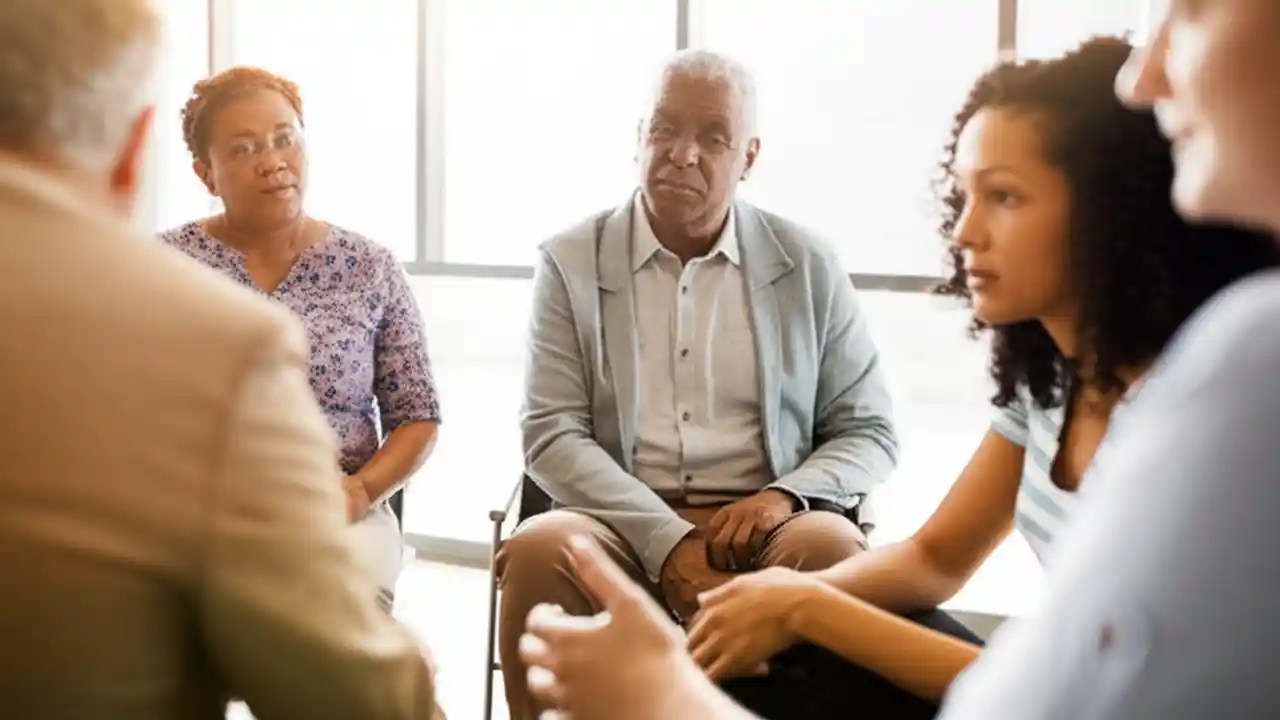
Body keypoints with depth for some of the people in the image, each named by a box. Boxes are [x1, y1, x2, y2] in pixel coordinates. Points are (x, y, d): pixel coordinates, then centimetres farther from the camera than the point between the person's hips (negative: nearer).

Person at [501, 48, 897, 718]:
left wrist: (783, 496, -13)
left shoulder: (809, 267, 8)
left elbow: (869, 433, 10)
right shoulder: (570, 262, 5)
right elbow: (551, 433, -3)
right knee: (539, 550, -32)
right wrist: (669, 541, -17)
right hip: (624, 523, 0)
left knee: (833, 549, -32)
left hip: (761, 524, 1)